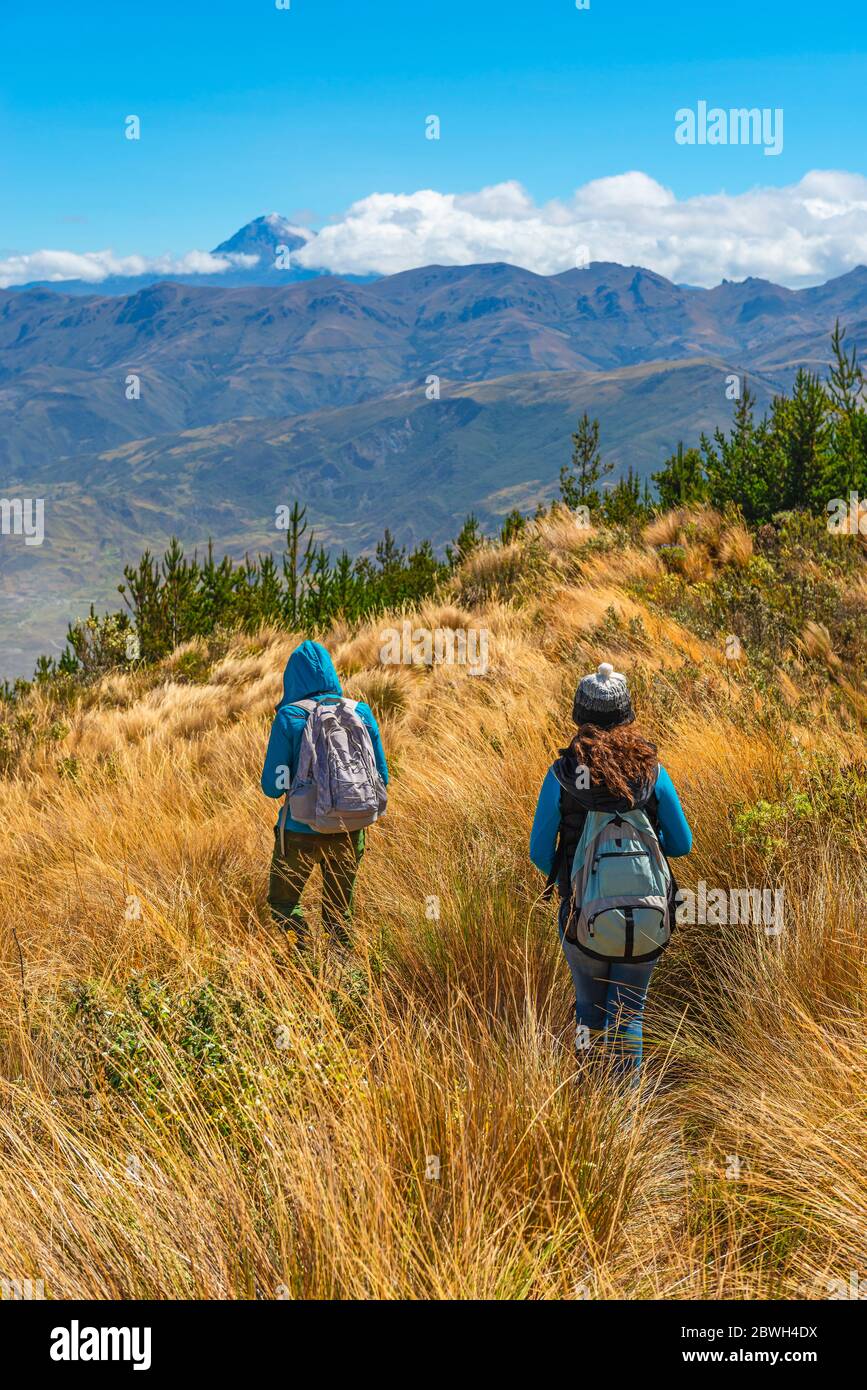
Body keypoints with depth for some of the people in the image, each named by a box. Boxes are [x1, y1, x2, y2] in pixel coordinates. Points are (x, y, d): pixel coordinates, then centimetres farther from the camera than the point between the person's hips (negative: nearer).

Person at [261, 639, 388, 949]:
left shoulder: (289, 717, -12)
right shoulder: (361, 713, -2)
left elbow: (273, 786, -11)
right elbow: (380, 778, 2)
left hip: (302, 831, -3)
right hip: (348, 831, 3)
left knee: (283, 903, 18)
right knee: (338, 915, 19)